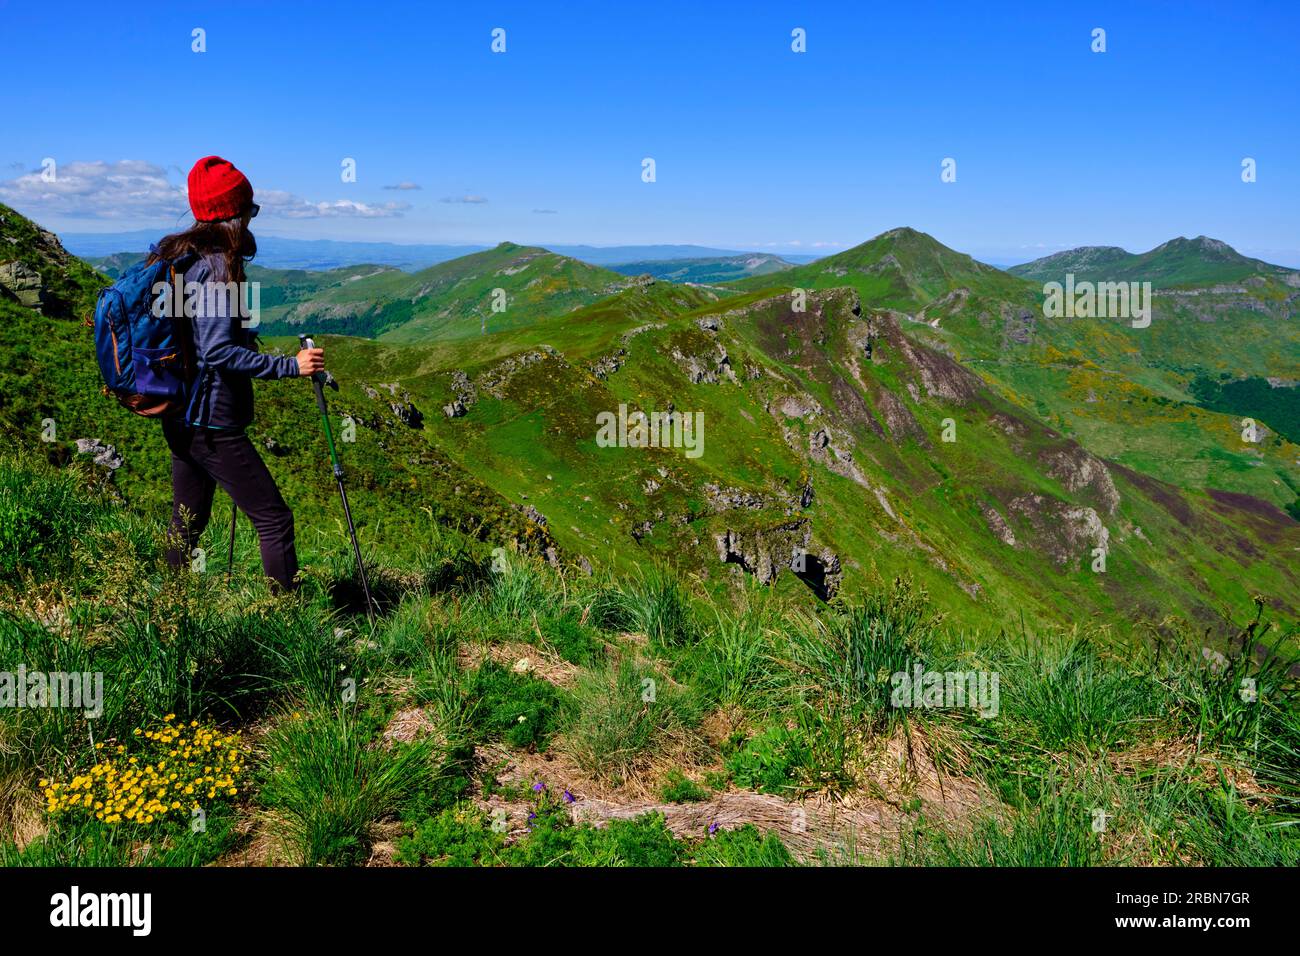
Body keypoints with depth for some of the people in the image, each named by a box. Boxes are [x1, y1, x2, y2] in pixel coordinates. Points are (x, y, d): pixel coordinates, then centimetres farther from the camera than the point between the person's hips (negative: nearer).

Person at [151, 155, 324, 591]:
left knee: (188, 521, 20)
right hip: (210, 423, -10)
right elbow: (218, 352, -24)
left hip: (180, 418, 10)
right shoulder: (215, 267, -17)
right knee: (274, 519, -6)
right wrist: (289, 365, -23)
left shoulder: (171, 255, 11)